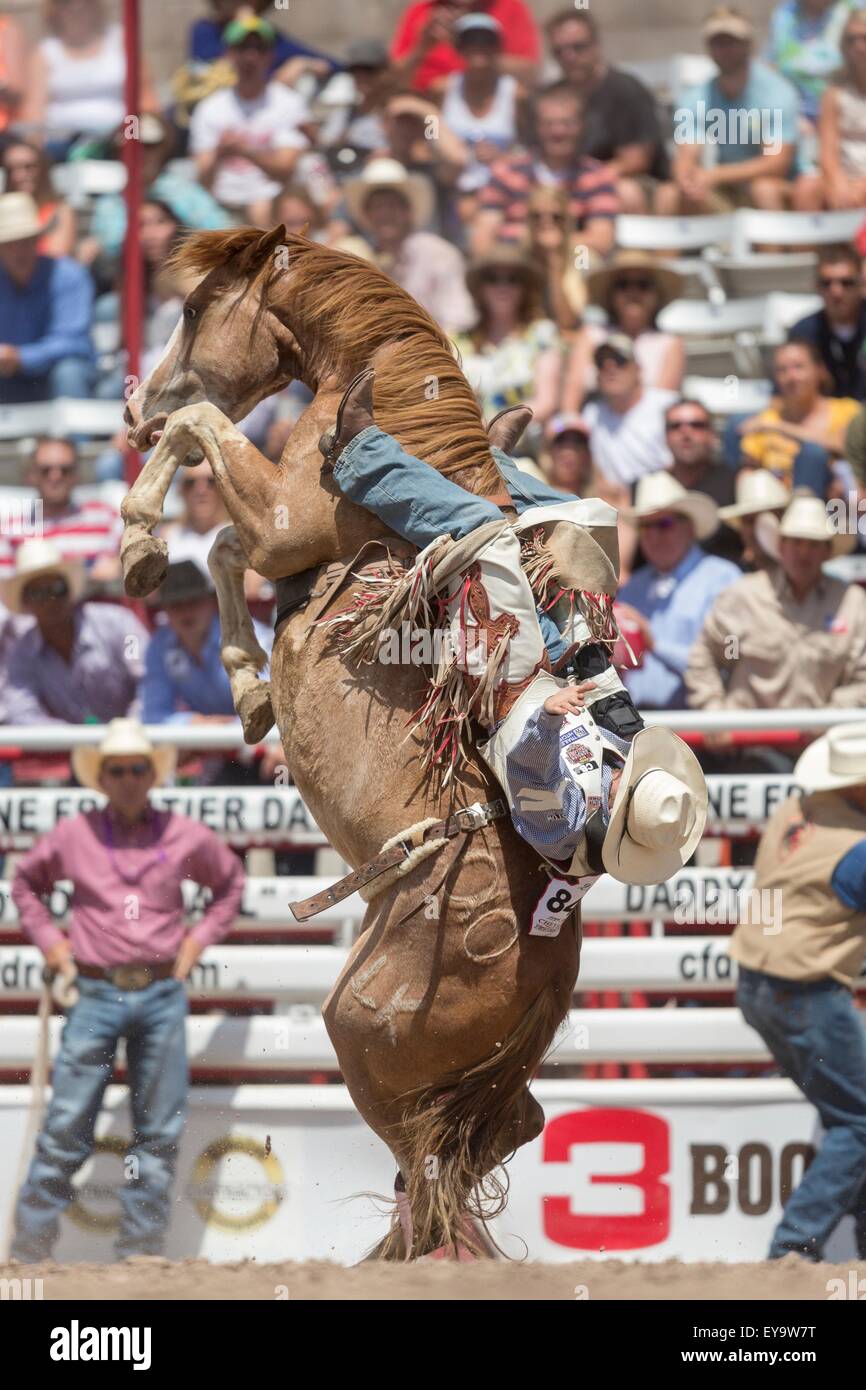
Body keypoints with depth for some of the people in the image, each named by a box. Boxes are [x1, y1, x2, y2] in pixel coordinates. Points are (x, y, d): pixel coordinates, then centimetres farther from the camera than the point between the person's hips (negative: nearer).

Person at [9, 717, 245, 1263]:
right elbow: (26, 882, 22)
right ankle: (29, 1253, 0)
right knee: (67, 1127, -5)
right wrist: (48, 937, 10)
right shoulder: (74, 836, 5)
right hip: (95, 993, -2)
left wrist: (201, 936, 12)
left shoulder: (186, 838, 6)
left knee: (159, 1134, 3)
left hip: (162, 996, 2)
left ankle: (141, 1253, 11)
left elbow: (231, 881, 24)